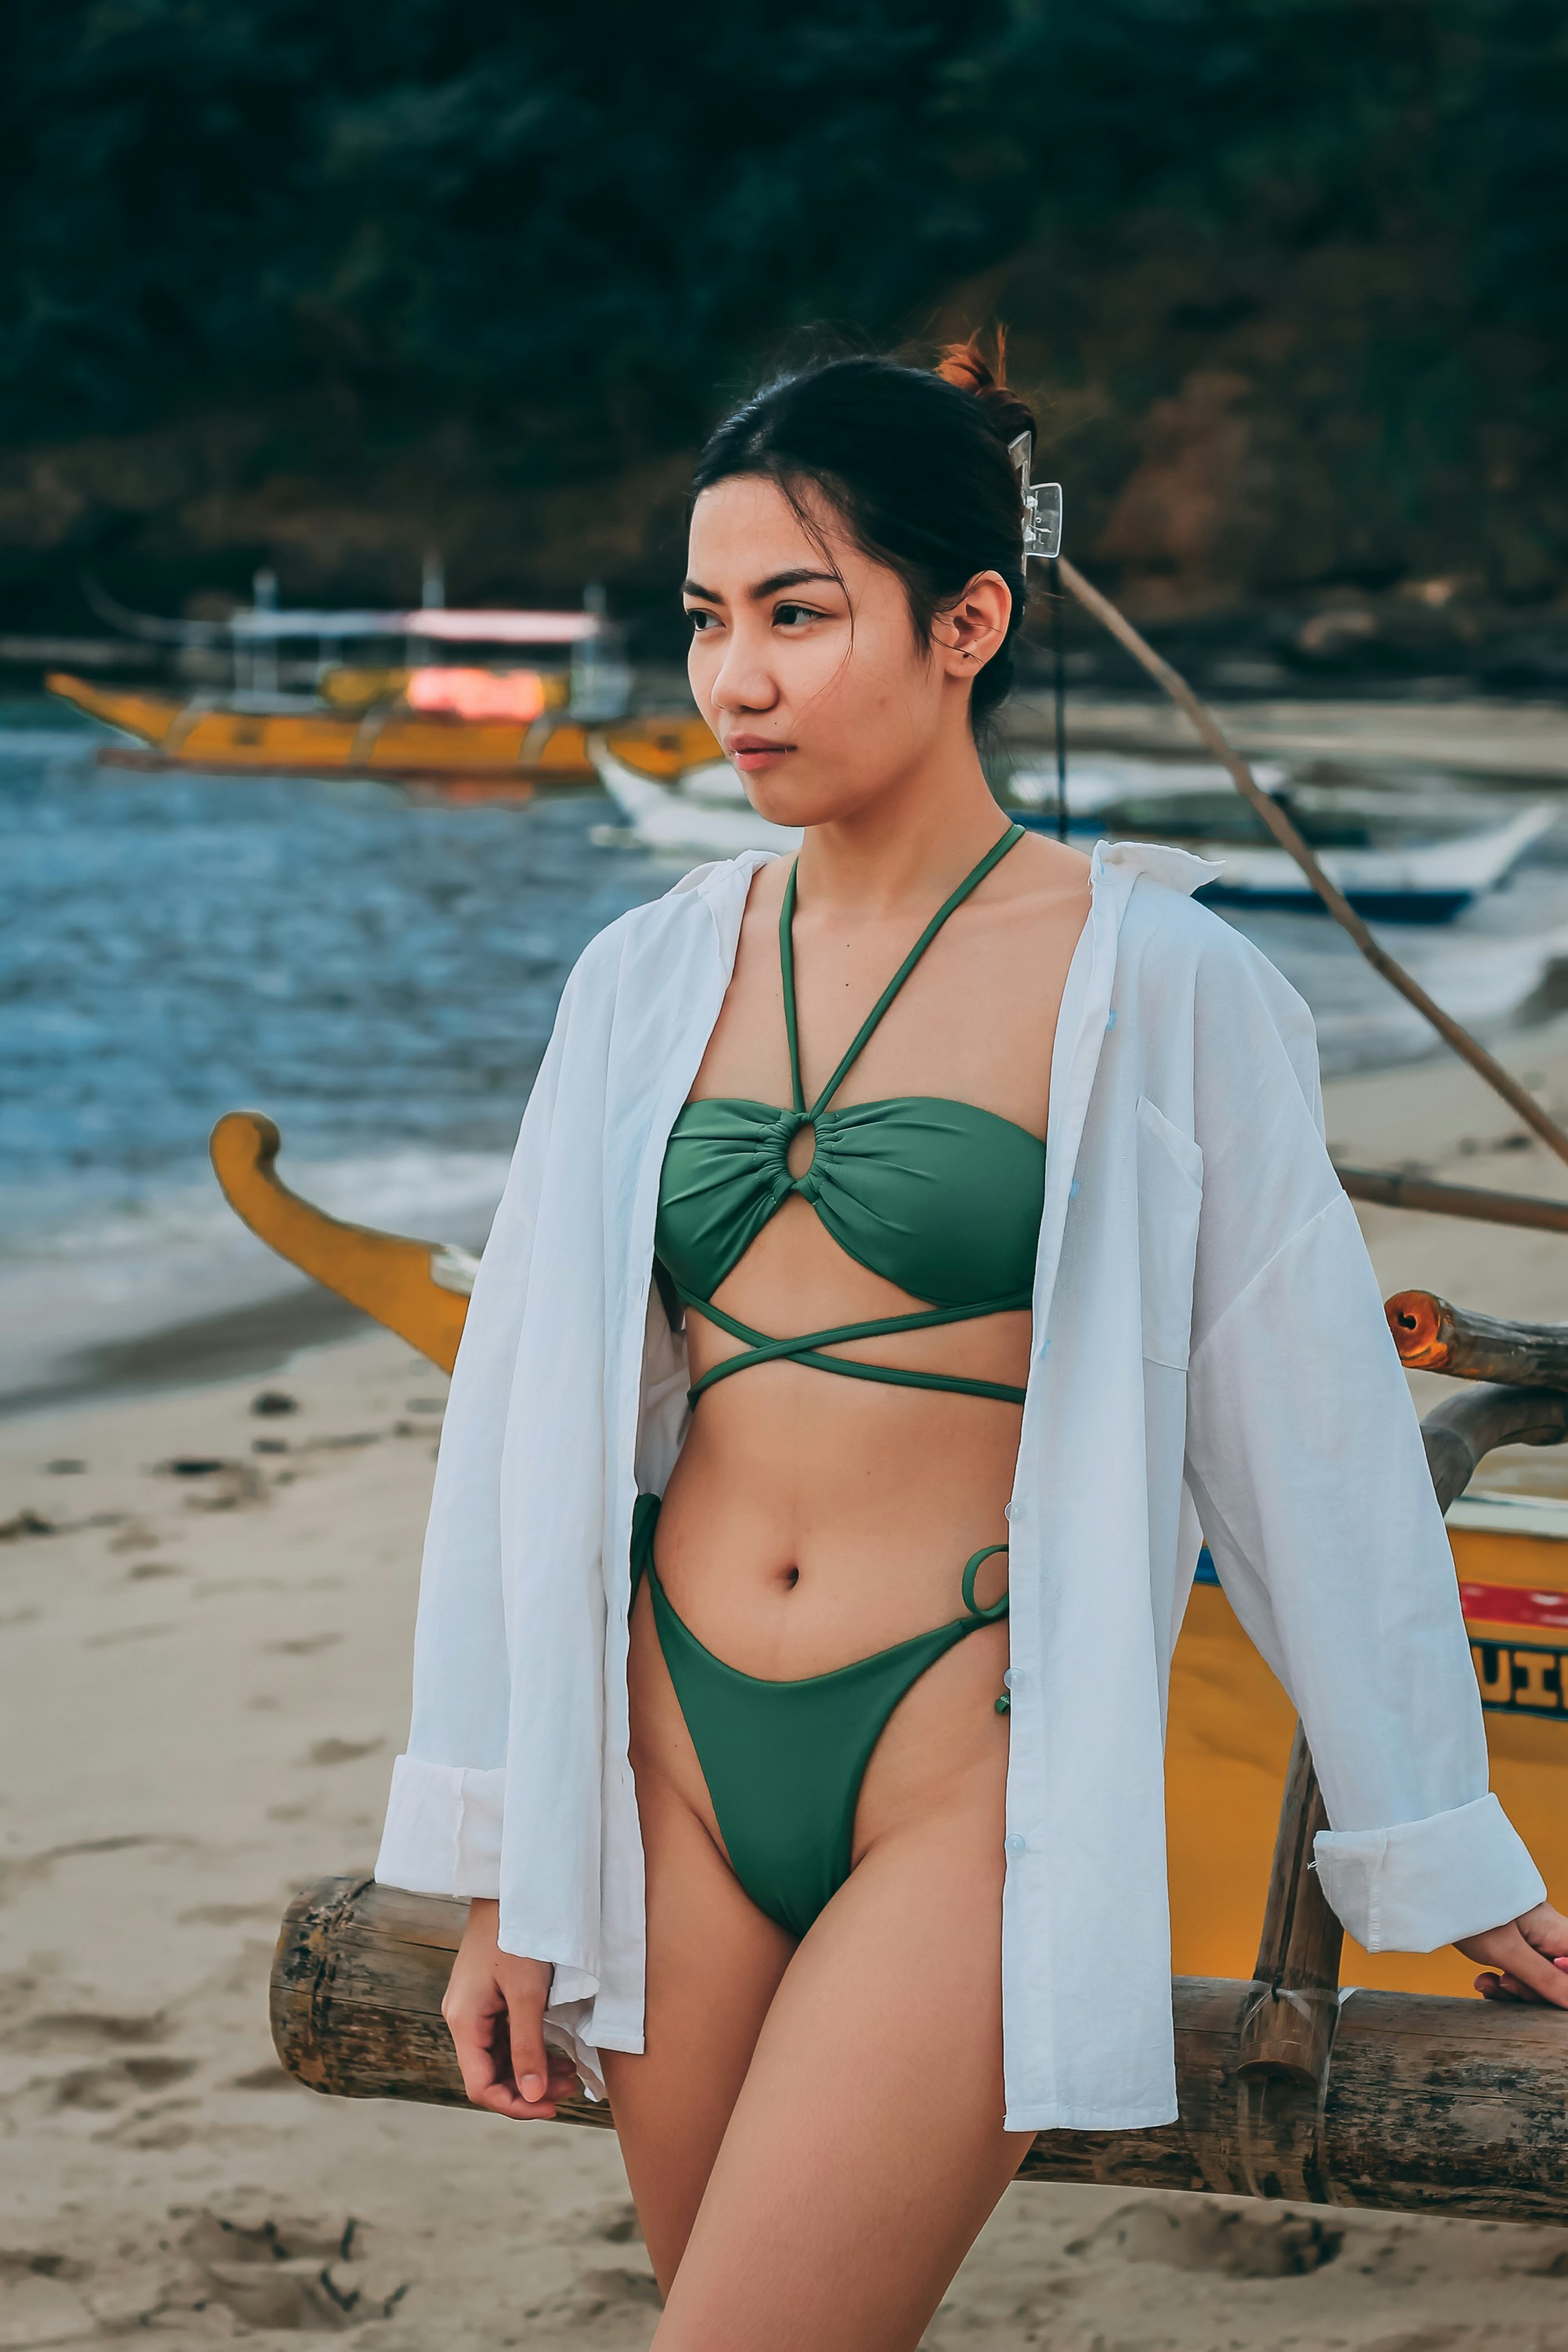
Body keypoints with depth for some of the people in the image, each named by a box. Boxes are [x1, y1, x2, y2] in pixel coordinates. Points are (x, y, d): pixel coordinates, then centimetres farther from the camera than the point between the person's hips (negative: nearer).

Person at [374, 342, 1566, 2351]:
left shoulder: (1148, 985, -5)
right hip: (677, 1761, 5)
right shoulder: (648, 979, 7)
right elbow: (530, 1411, 11)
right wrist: (505, 1876, 11)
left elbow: (1305, 1427, 1)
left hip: (968, 1786, -5)